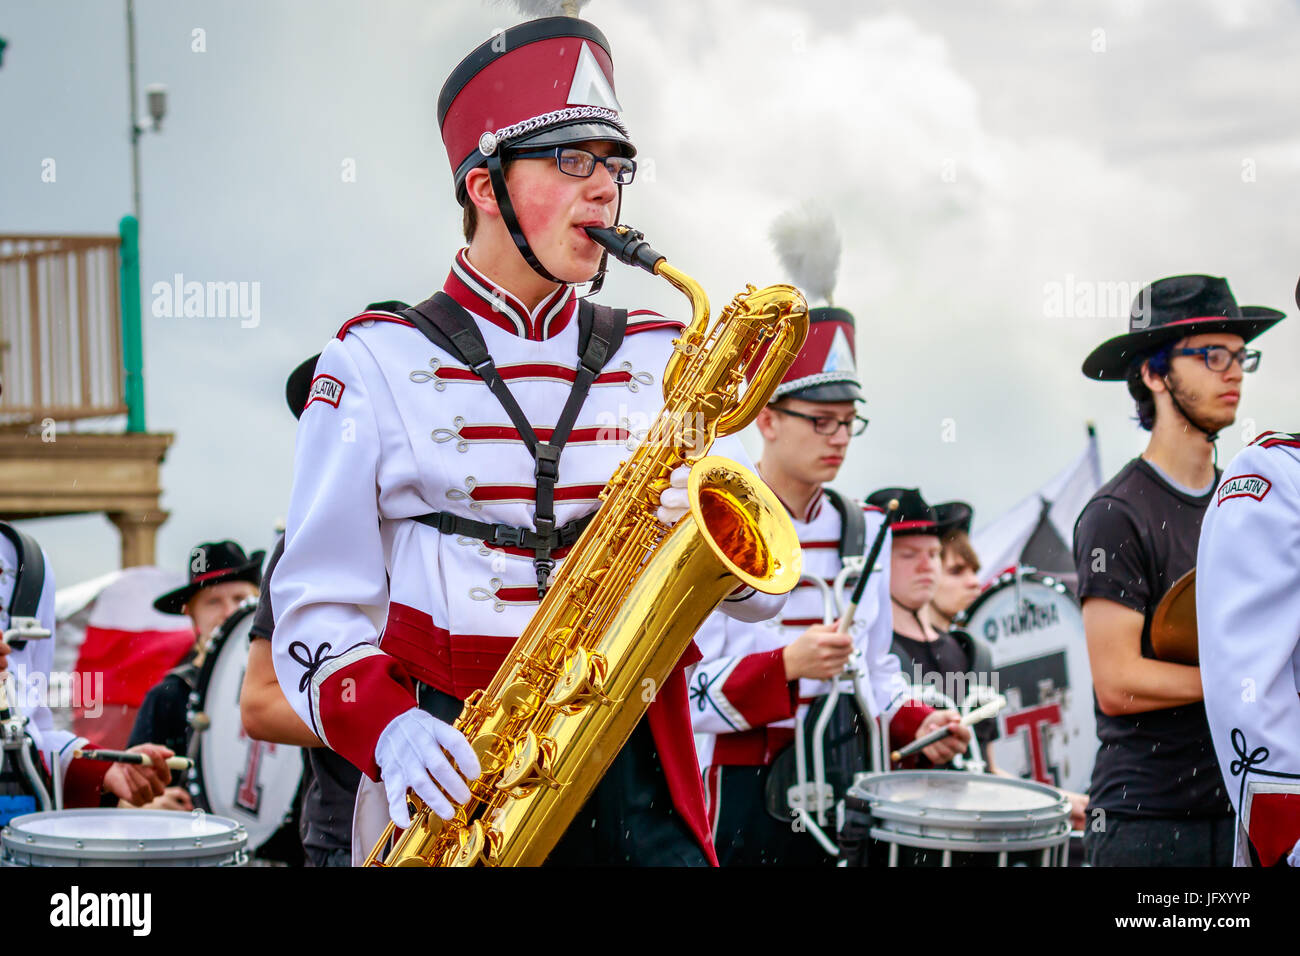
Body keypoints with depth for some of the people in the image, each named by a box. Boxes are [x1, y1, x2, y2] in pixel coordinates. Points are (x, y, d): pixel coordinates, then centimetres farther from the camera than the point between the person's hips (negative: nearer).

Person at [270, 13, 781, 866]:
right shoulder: (377, 364, 5)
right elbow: (316, 608, 1)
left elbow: (765, 586, 11)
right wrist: (387, 728, -17)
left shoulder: (663, 362, 15)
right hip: (456, 769, -2)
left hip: (631, 771, 2)